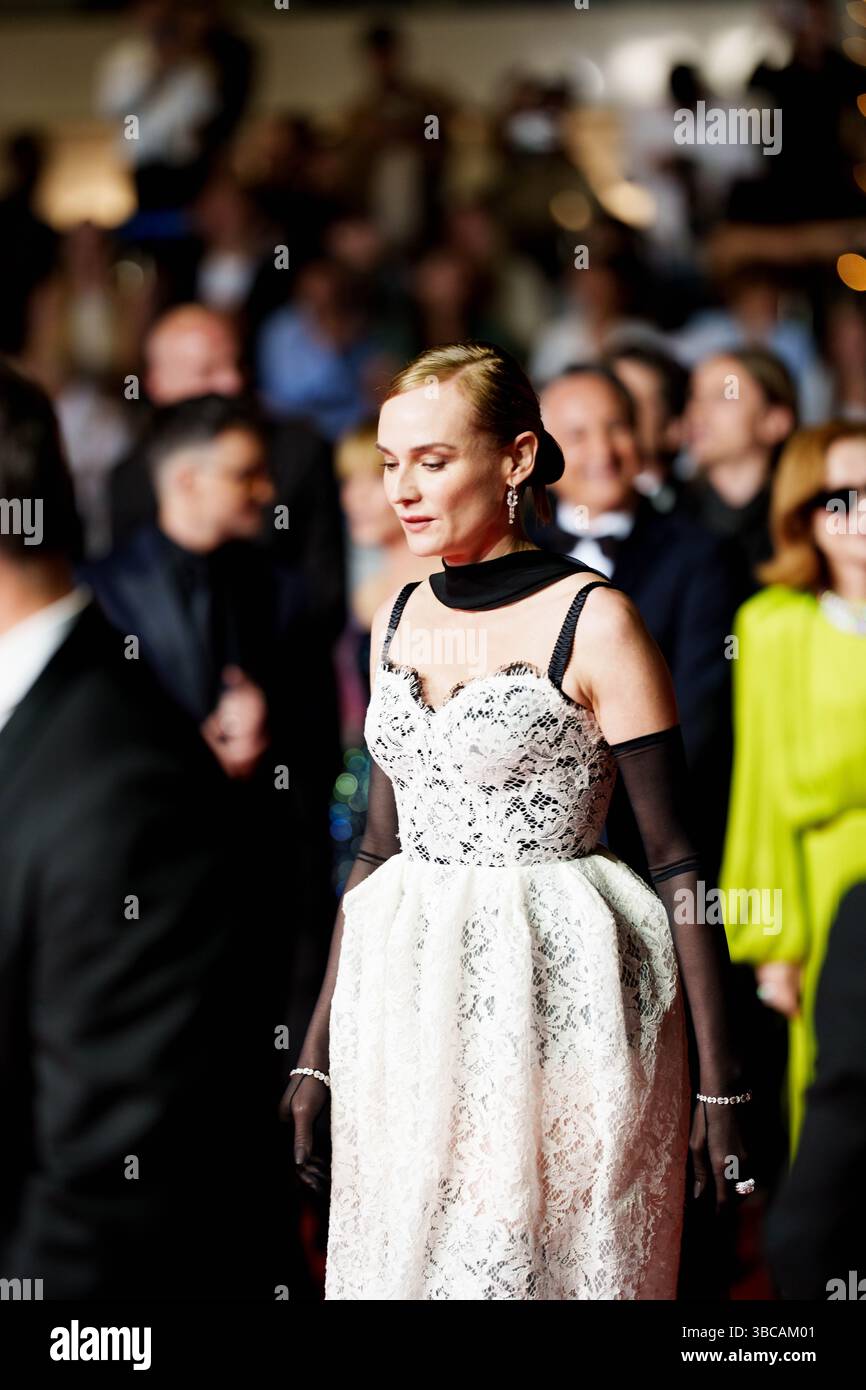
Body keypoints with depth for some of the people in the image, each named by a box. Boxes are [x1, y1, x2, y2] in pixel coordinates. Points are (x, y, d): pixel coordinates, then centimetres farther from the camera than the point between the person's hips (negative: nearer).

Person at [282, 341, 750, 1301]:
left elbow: (677, 859, -10)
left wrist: (720, 1083, -12)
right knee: (403, 1258, 9)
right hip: (414, 1002, 6)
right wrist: (318, 1049, 13)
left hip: (556, 1000, -6)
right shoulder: (400, 618, 10)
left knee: (545, 1266, -1)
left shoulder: (593, 623, -9)